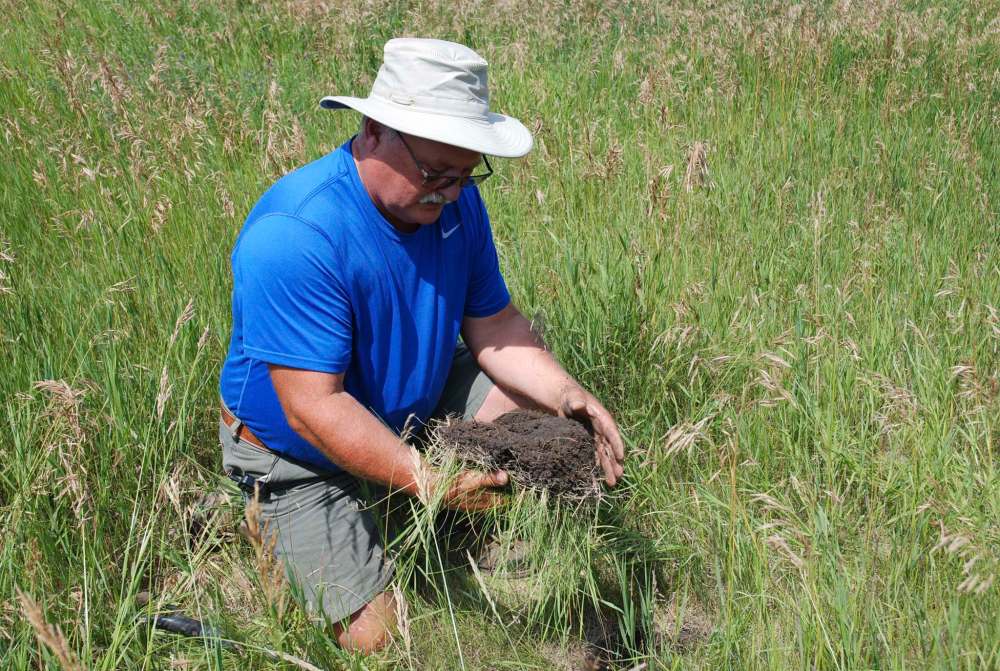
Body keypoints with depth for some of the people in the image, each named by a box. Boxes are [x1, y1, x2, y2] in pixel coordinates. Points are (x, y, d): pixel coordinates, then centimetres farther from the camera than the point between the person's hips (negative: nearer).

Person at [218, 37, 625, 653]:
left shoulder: (453, 200, -10)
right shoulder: (294, 234, -35)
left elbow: (493, 325, -5)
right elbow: (314, 406, -35)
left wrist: (569, 397, -23)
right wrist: (426, 480, -44)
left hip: (417, 405, 7)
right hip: (302, 453, -6)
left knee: (540, 400, -8)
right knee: (376, 636, -10)